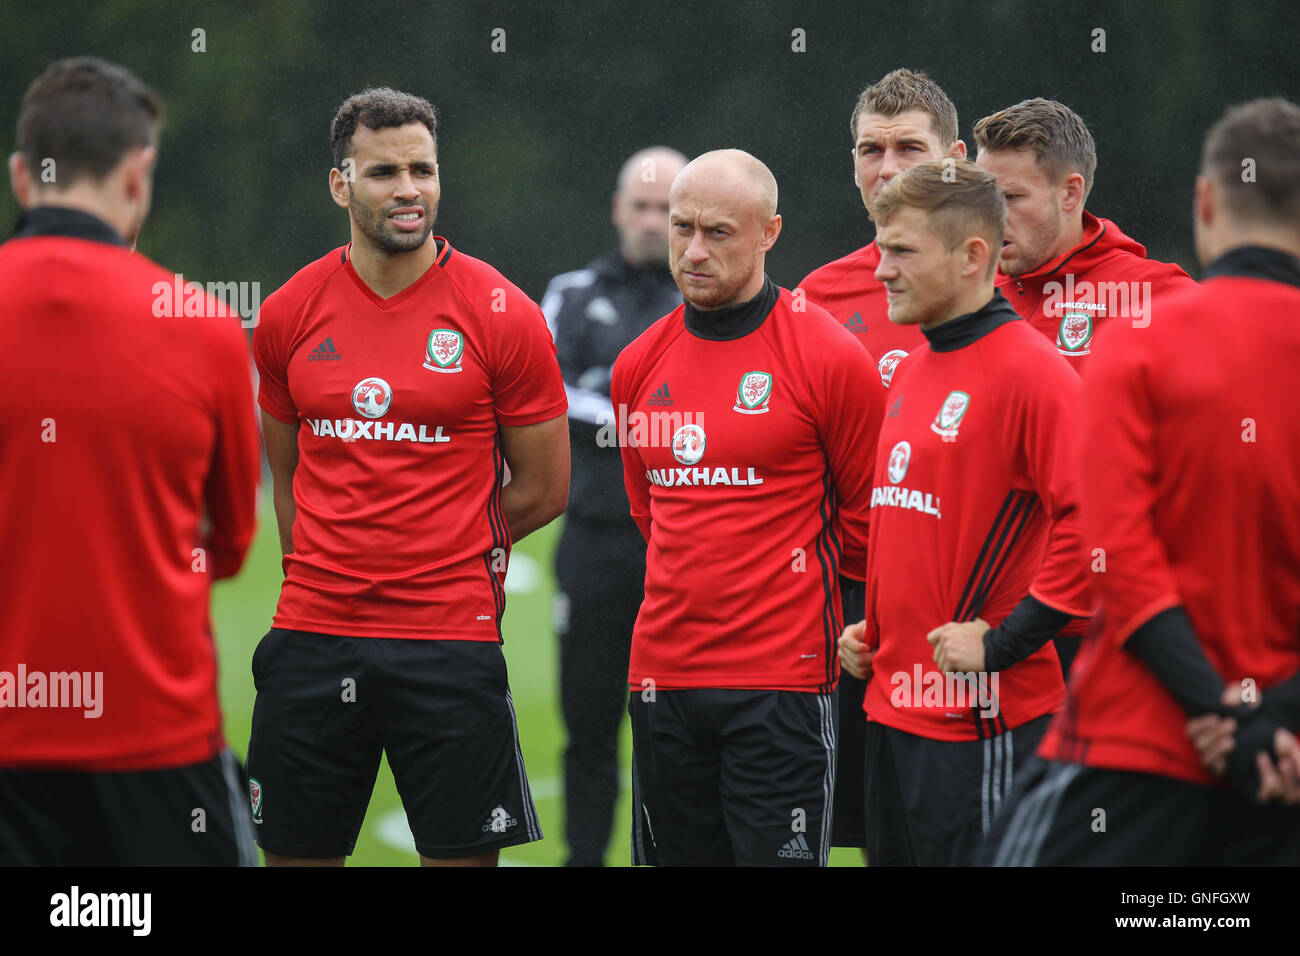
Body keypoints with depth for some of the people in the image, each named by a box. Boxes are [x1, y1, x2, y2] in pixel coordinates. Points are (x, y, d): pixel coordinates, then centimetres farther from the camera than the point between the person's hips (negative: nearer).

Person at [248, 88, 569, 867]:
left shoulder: (502, 316, -4)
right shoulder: (289, 316, 5)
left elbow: (543, 490, 3)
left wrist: (444, 557, 5)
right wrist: (328, 574, 11)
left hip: (451, 641, -3)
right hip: (311, 637, 3)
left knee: (463, 854, -1)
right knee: (295, 851, 8)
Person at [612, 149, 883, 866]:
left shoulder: (830, 359, -7)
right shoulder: (638, 368, 10)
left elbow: (867, 516, 3)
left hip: (781, 680, -5)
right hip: (662, 668, 5)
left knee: (776, 857, -8)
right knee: (681, 857, 9)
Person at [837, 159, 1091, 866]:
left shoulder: (1031, 370, -13)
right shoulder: (912, 371, 15)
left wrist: (1001, 643, -19)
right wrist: (872, 630, 15)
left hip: (982, 720, -9)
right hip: (892, 703, 9)